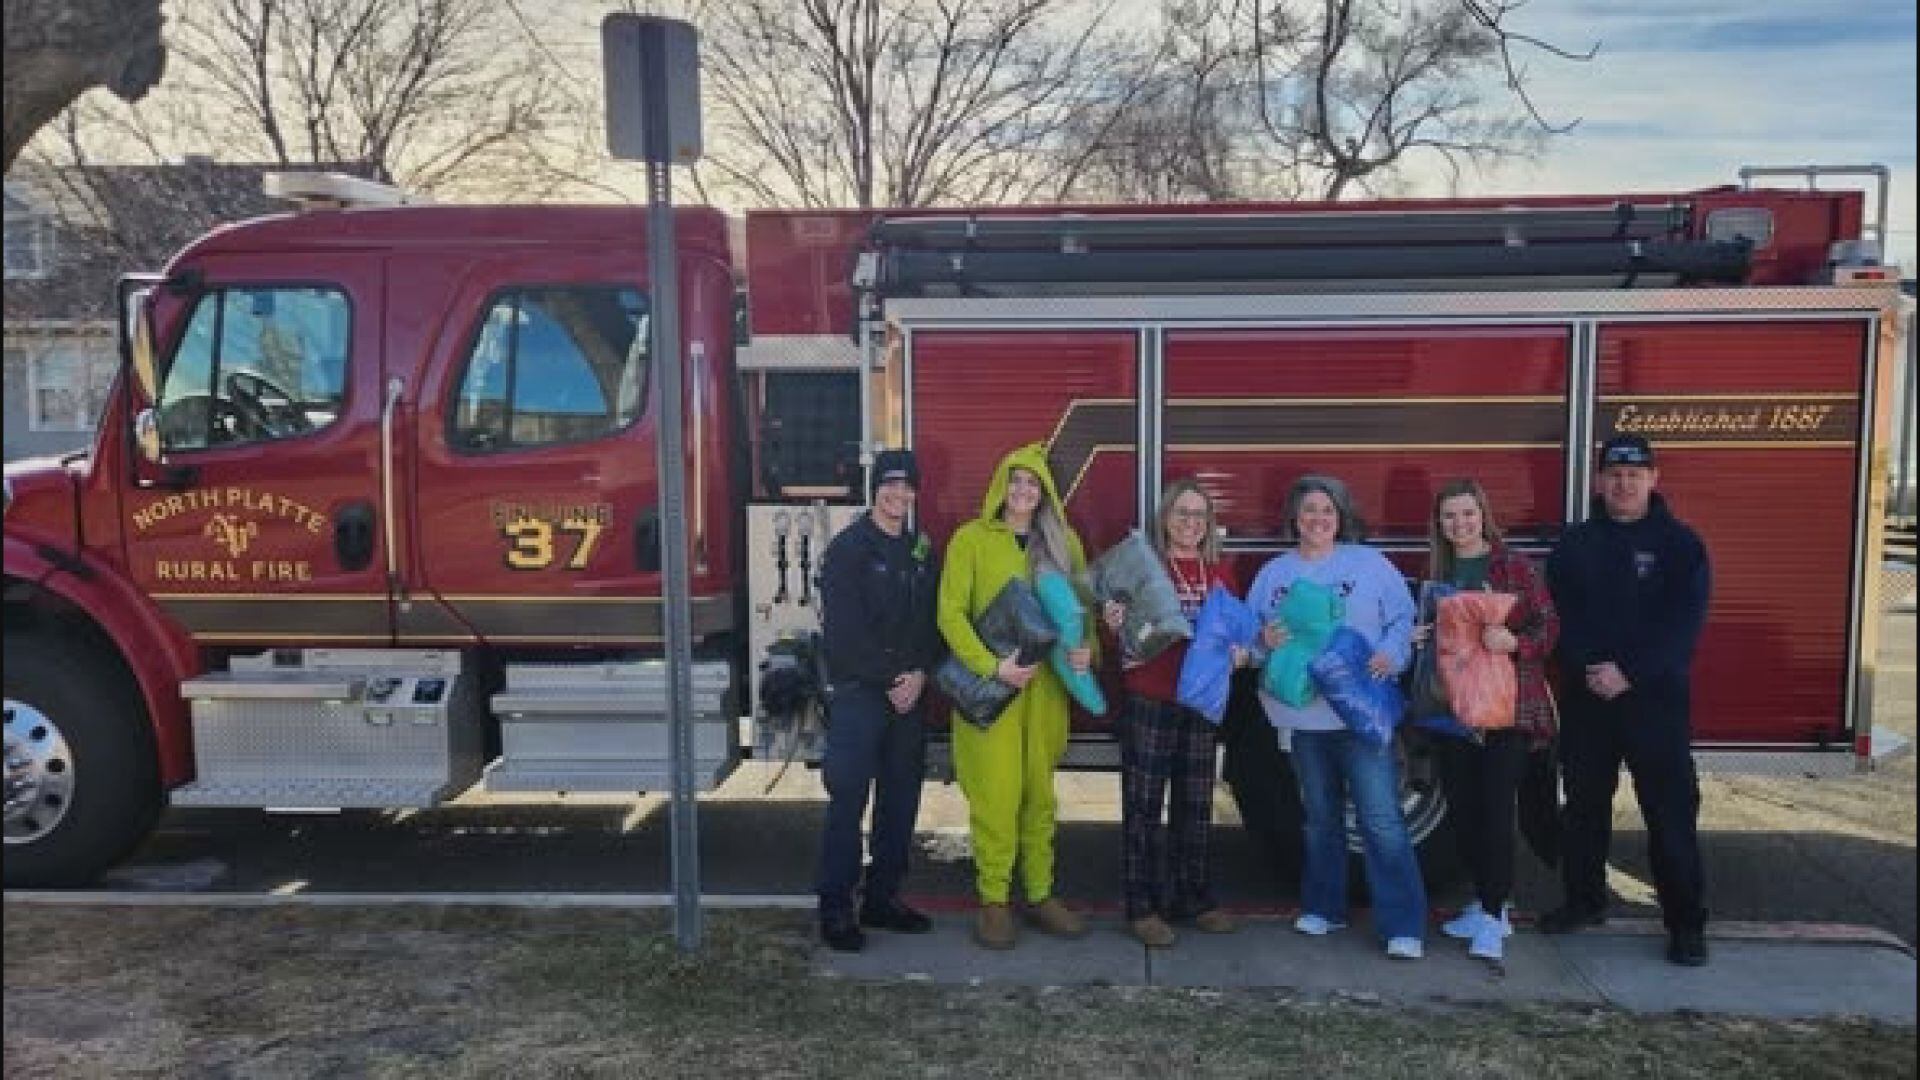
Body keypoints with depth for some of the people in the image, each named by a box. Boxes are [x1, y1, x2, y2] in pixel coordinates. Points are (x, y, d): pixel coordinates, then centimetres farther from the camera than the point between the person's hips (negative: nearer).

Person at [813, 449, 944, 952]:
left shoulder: (922, 550, 14)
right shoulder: (848, 548, -5)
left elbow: (932, 621, 11)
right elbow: (845, 629, -12)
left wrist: (920, 674, -5)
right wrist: (890, 680, -12)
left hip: (911, 690, 6)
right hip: (860, 690, -6)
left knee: (902, 797, 9)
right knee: (848, 798, -6)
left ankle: (883, 898, 19)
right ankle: (836, 907, 1)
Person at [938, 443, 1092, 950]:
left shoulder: (1063, 541, 10)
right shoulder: (971, 538, -2)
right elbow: (951, 613, -7)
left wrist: (1087, 648, -8)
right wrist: (992, 666, -17)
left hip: (1046, 685, 4)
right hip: (989, 686, -3)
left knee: (1039, 791, 10)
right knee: (995, 792, -3)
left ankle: (1040, 894, 21)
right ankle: (993, 899, 9)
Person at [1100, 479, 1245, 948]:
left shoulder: (1219, 573, 10)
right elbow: (1125, 630, -1)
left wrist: (1240, 651, -3)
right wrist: (1115, 623, -24)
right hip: (1148, 701, -4)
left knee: (1196, 804, 12)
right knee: (1143, 804, 0)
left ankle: (1193, 898, 25)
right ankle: (1141, 906, 7)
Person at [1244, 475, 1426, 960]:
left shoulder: (1370, 564, 2)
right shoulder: (1274, 573, 9)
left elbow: (1403, 618, 1)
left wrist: (1391, 654, -17)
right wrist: (1263, 640, -12)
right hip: (1304, 714, 3)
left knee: (1382, 819, -8)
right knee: (1320, 816, 16)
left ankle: (1403, 925, -2)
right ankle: (1323, 907, 29)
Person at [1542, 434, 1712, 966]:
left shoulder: (1680, 543, -1)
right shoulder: (1575, 543, 7)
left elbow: (1683, 623, -10)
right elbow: (1560, 616, 0)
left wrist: (1629, 673, -18)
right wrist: (1586, 669, -16)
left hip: (1656, 697, -3)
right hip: (1587, 697, 3)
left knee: (1671, 811, -2)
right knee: (1584, 804, 12)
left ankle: (1686, 922, 7)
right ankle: (1584, 899, 27)